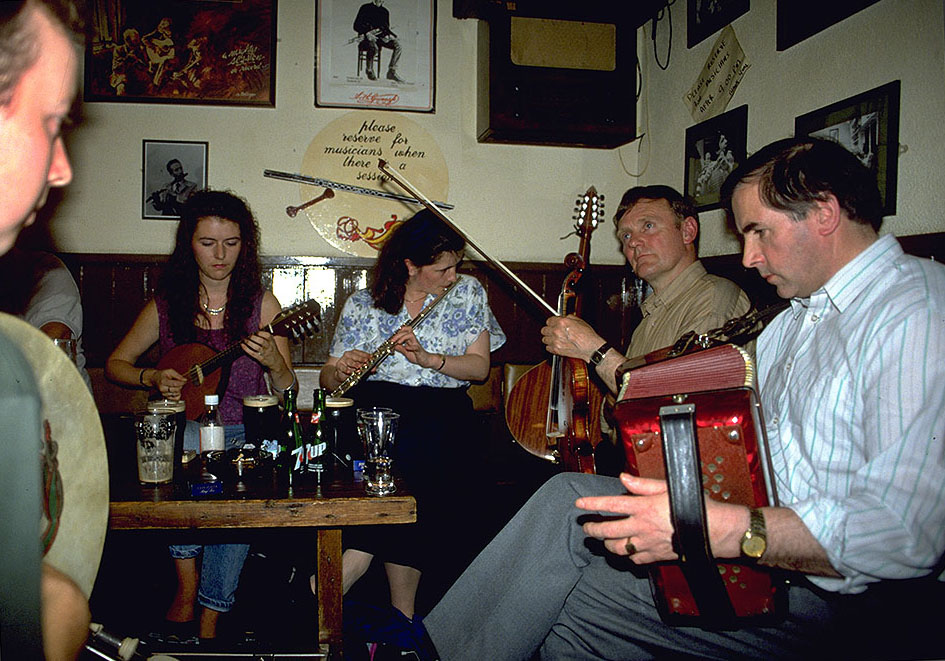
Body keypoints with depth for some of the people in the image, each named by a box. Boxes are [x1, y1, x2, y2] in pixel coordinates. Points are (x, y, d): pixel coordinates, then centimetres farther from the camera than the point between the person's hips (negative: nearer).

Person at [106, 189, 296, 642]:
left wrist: (275, 363, -20)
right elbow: (115, 363, 17)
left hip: (247, 433, -1)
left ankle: (209, 621, -14)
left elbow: (286, 394, 2)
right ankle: (186, 586, -16)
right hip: (185, 427, 1)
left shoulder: (262, 304, 2)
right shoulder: (166, 305, 5)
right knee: (182, 444, -34)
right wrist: (153, 378, -3)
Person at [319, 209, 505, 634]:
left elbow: (479, 367, 5)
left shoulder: (468, 292, 11)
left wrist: (426, 357, -11)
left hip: (440, 407, 0)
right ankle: (402, 612, -23)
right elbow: (328, 379, 11)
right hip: (374, 403, 0)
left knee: (416, 449, -29)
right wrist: (341, 372, -13)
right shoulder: (363, 304, 9)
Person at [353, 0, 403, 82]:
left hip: (380, 36, 5)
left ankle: (392, 72, -15)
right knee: (374, 47, -39)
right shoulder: (365, 8, 4)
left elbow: (386, 28, 21)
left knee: (398, 45, -18)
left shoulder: (385, 11, 19)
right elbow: (356, 26, -2)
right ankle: (370, 70, -15)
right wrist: (367, 32, -19)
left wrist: (387, 34, -3)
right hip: (366, 36, -5)